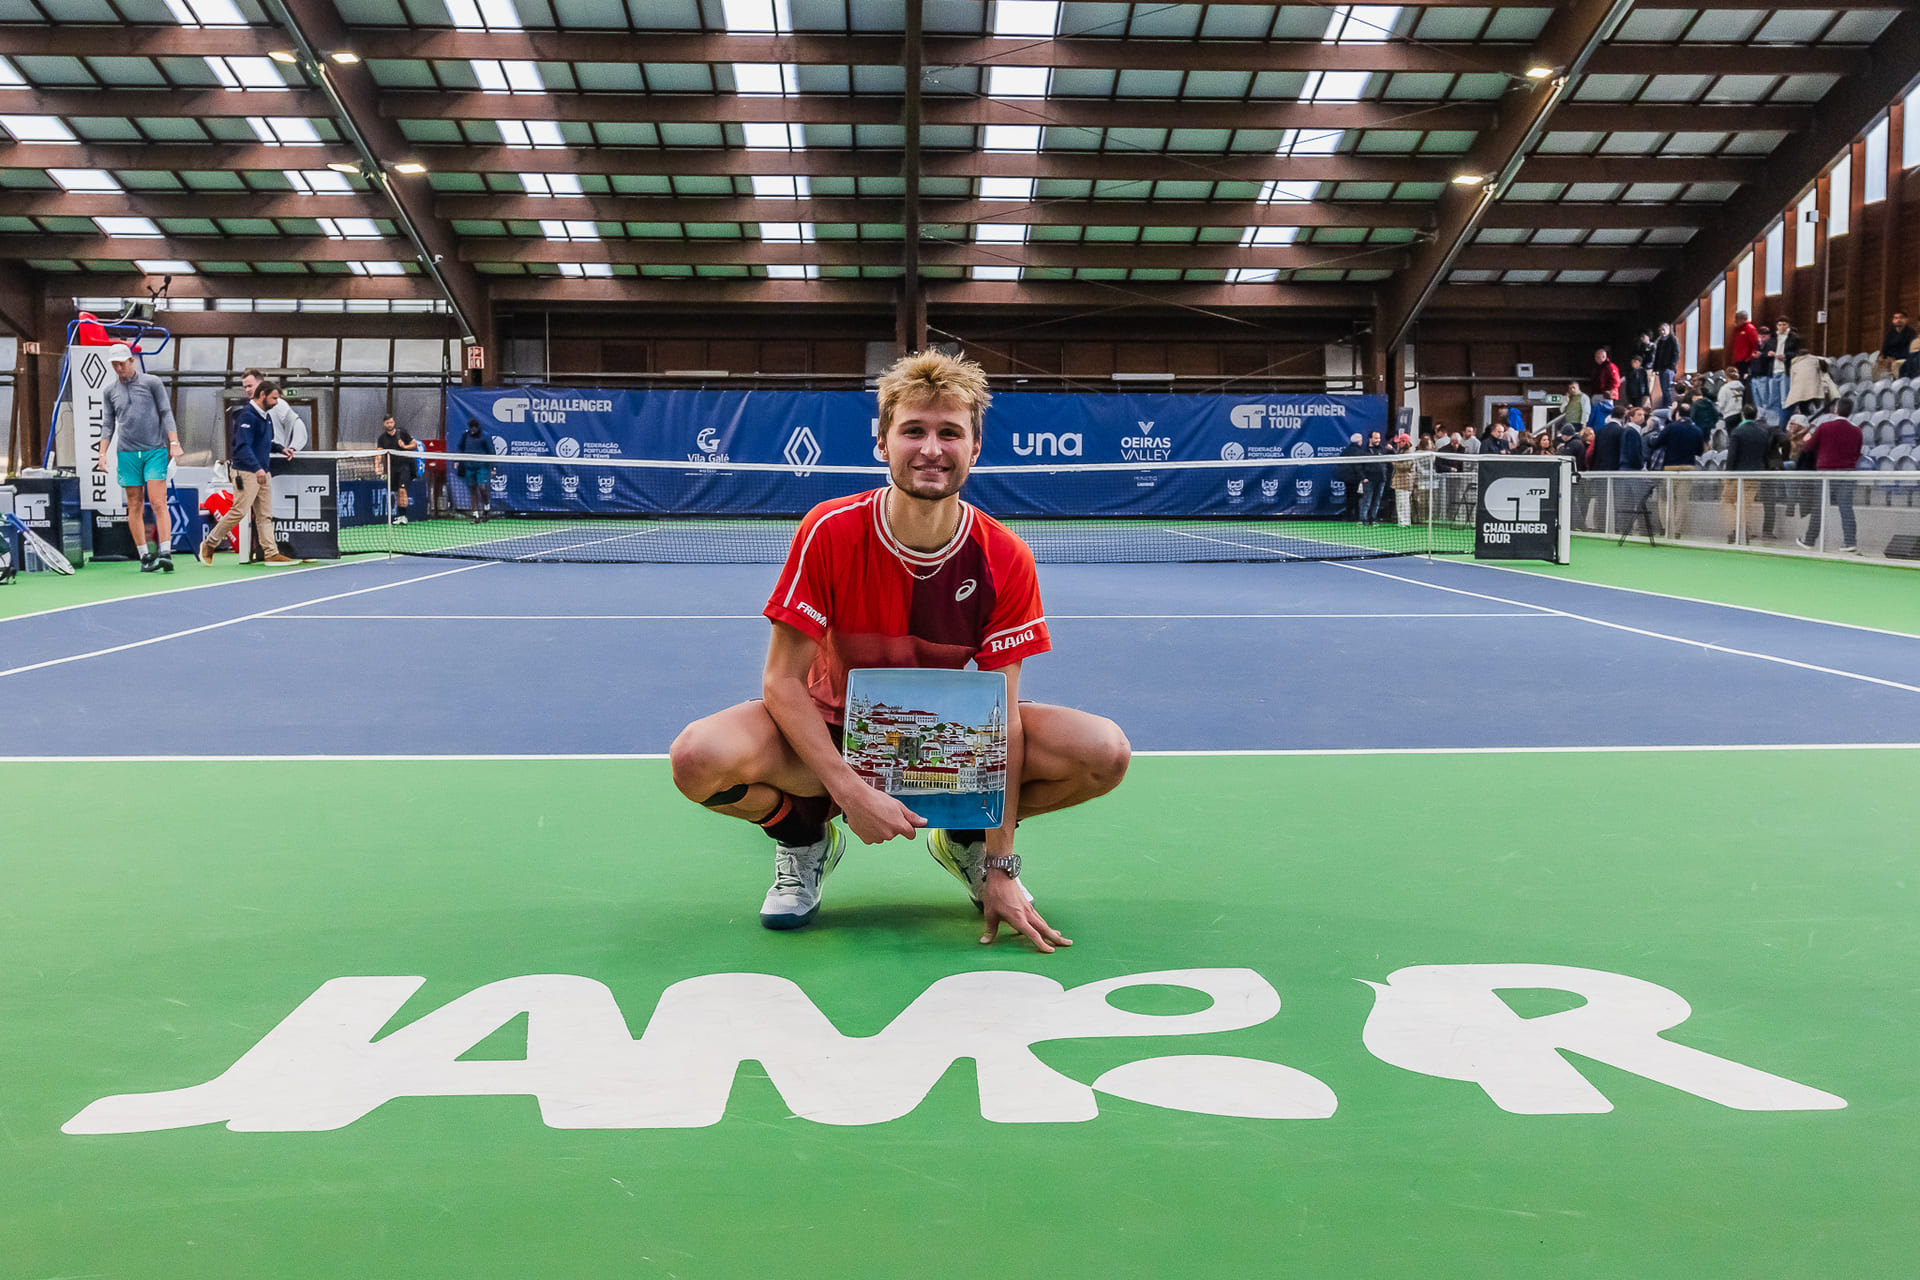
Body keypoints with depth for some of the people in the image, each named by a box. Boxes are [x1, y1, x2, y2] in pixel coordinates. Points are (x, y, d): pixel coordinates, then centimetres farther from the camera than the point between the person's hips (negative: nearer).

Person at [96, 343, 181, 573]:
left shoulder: (152, 383, 4)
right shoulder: (109, 392, 12)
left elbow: (166, 414, 3)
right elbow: (107, 425, 15)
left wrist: (174, 443, -6)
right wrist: (102, 454, 5)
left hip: (155, 451, -3)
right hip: (127, 454, 3)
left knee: (158, 504, -12)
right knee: (135, 506, 2)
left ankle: (166, 553, -16)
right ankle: (145, 556, 6)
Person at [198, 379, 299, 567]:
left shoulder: (266, 416, 16)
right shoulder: (247, 415, -13)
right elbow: (243, 446, -22)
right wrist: (257, 468, -31)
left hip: (263, 472, 9)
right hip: (247, 472, -9)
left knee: (265, 515, 4)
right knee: (239, 511, -9)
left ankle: (272, 553, 1)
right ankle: (208, 545, 4)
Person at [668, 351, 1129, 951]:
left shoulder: (1004, 559, -17)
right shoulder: (830, 532, -20)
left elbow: (1001, 713, -16)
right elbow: (783, 679, -18)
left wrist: (999, 869, -21)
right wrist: (852, 793, -30)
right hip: (833, 731, -1)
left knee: (1104, 752, -24)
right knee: (699, 757, -33)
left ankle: (966, 839, 8)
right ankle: (805, 838, 4)